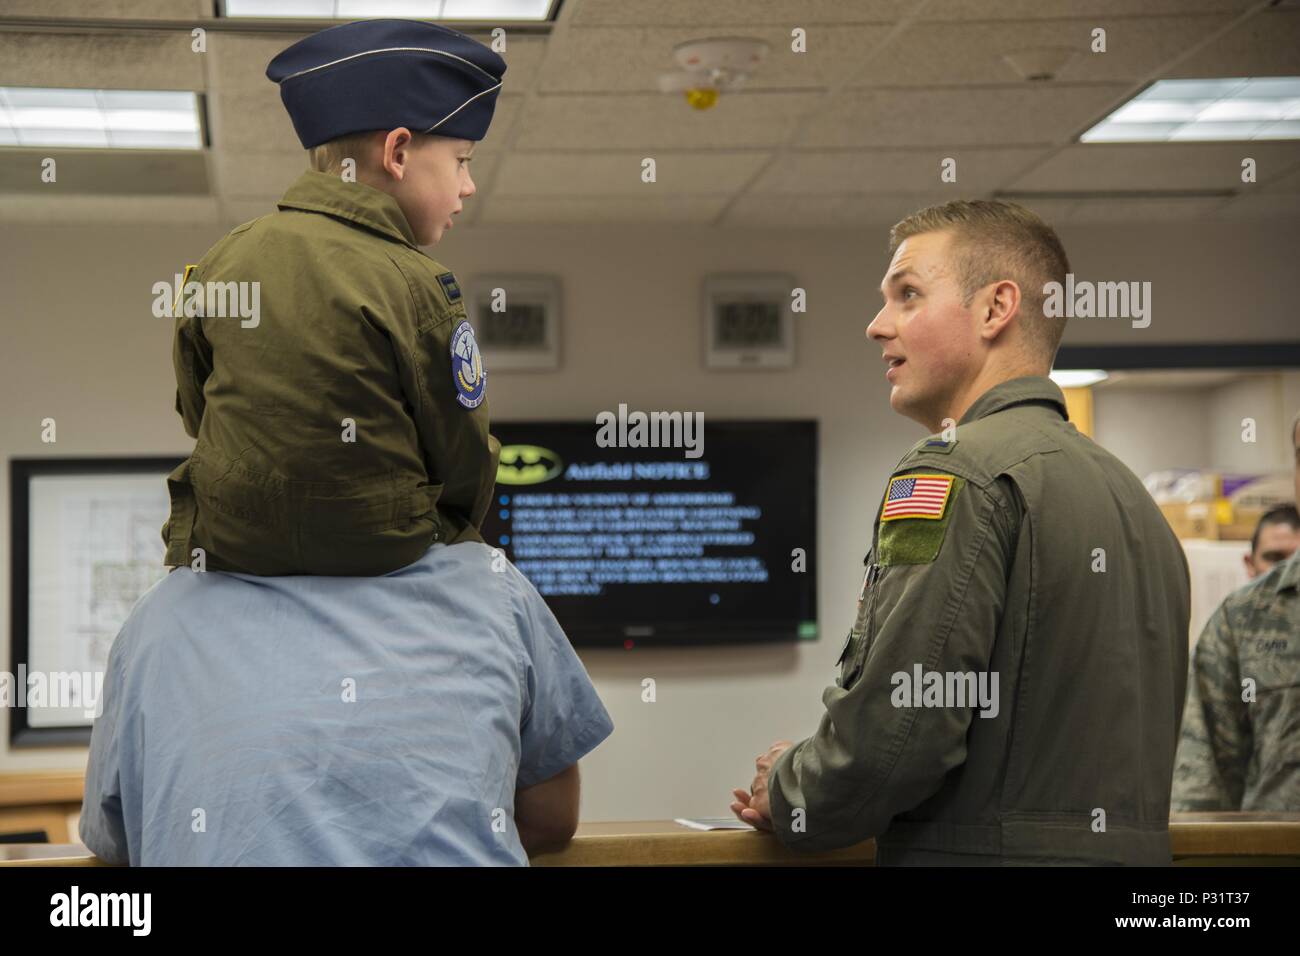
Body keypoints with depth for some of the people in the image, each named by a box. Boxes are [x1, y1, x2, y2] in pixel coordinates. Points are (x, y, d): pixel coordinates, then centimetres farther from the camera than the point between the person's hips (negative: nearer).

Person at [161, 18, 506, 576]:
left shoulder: (219, 263, 0)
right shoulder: (414, 287, -15)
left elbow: (196, 414, 11)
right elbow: (464, 461, -8)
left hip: (224, 543, 5)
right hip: (380, 551, -4)